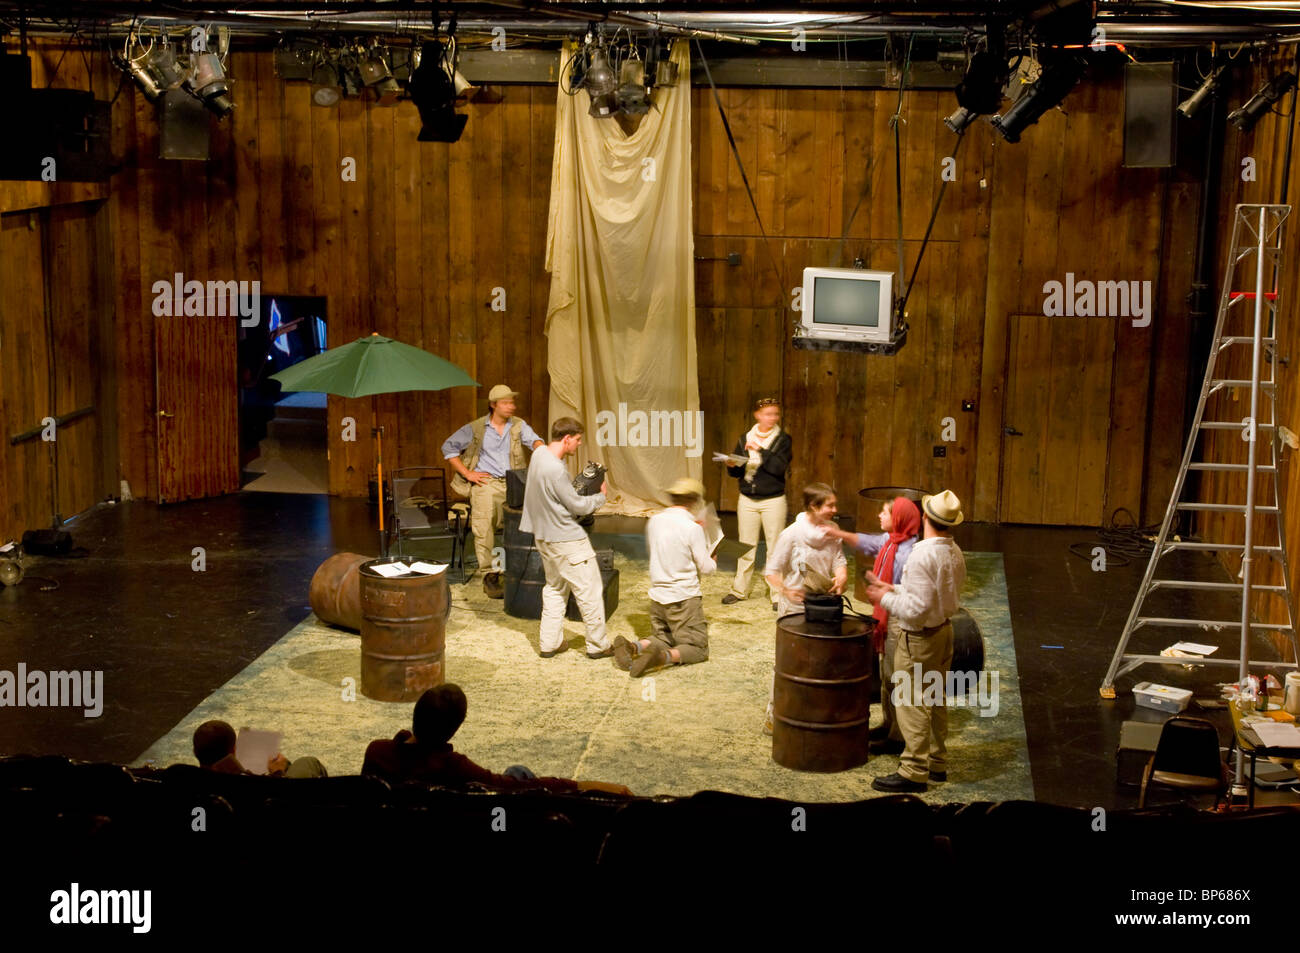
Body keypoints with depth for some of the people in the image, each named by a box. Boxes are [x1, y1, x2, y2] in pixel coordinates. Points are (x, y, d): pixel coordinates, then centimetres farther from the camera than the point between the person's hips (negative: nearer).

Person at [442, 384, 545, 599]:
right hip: (486, 482, -2)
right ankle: (489, 575, -13)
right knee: (483, 524, -17)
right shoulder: (476, 428, 7)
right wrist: (466, 473, 2)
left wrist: (540, 449, -29)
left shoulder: (518, 425, 13)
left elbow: (533, 439, -4)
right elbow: (449, 447, 10)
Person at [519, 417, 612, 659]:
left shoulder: (539, 454, 2)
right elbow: (577, 505, -18)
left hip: (544, 537, 10)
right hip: (566, 539, -10)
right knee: (589, 591, 2)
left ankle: (550, 644, 22)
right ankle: (598, 645, 10)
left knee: (554, 588, 20)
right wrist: (600, 496, -2)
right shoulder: (555, 470, -28)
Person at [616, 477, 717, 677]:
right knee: (698, 648, 2)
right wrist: (712, 561, 16)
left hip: (658, 595, 6)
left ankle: (633, 647, -7)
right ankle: (664, 657, -27)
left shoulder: (654, 521, 3)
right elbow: (705, 567, -9)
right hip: (684, 597, -6)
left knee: (664, 638, 22)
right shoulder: (692, 528, -15)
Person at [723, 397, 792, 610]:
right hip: (747, 499, 3)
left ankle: (776, 594, 5)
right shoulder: (745, 439, 8)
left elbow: (779, 467, -16)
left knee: (775, 548, -1)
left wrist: (761, 451, -21)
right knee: (745, 546, 8)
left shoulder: (782, 439, -1)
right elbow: (735, 473, 8)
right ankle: (739, 590, 18)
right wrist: (732, 465, -13)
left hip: (773, 500, -3)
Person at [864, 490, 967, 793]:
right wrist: (894, 590, 10)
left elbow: (917, 609, -26)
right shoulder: (954, 552, 2)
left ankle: (914, 771, 6)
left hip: (919, 638, -9)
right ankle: (937, 762, 29)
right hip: (944, 630, 9)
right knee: (935, 700, 18)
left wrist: (885, 600, -12)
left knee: (912, 703, 0)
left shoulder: (923, 555, -26)